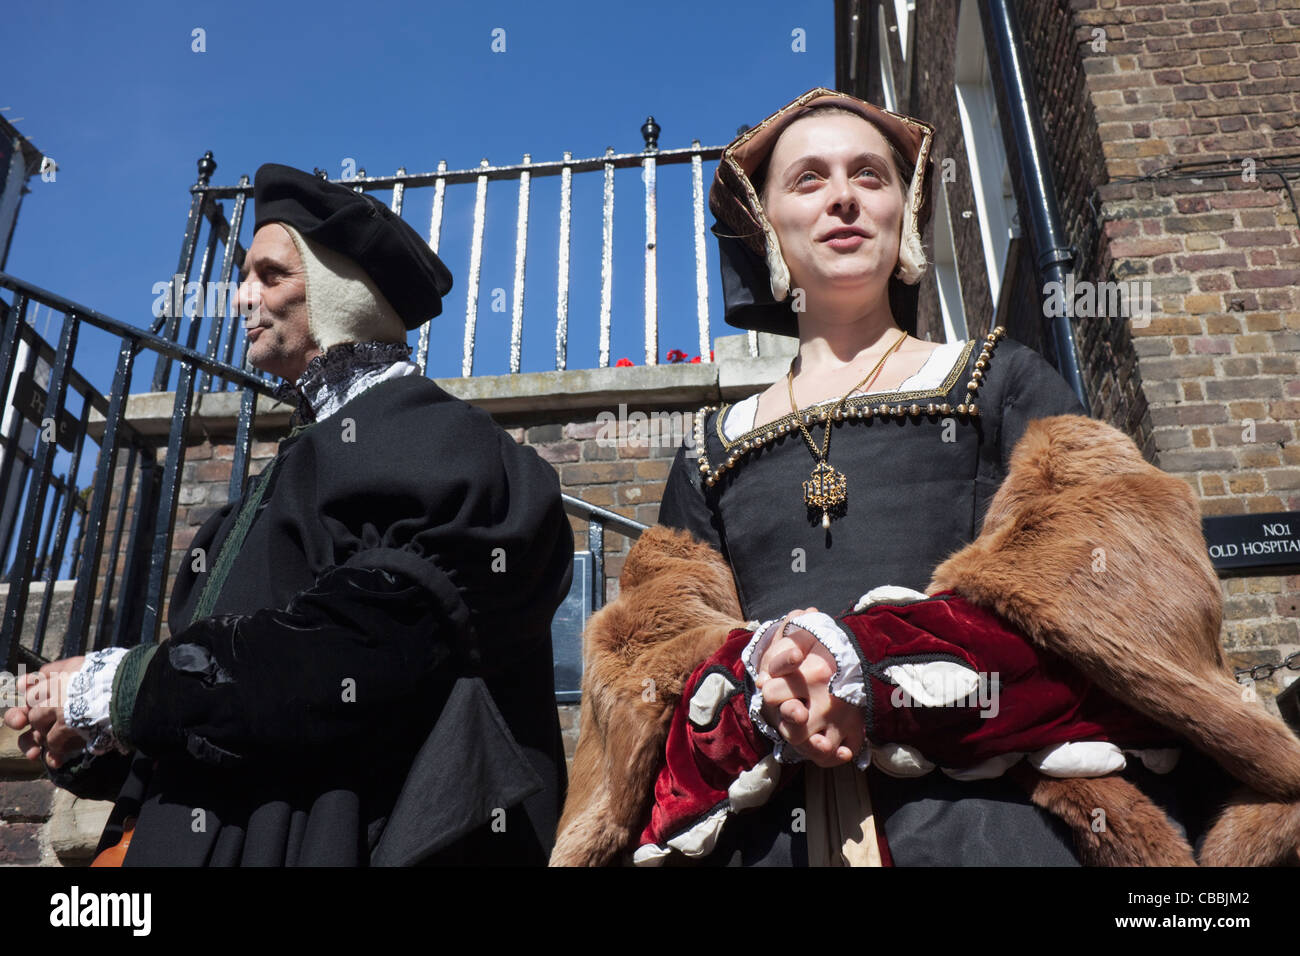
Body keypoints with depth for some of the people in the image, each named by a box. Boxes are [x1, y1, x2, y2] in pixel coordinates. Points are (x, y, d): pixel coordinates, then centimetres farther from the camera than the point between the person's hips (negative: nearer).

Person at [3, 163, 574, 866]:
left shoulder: (433, 439, -10)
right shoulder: (312, 454, 18)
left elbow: (357, 661, -23)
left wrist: (118, 684, -13)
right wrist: (95, 736, -1)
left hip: (326, 840, -8)